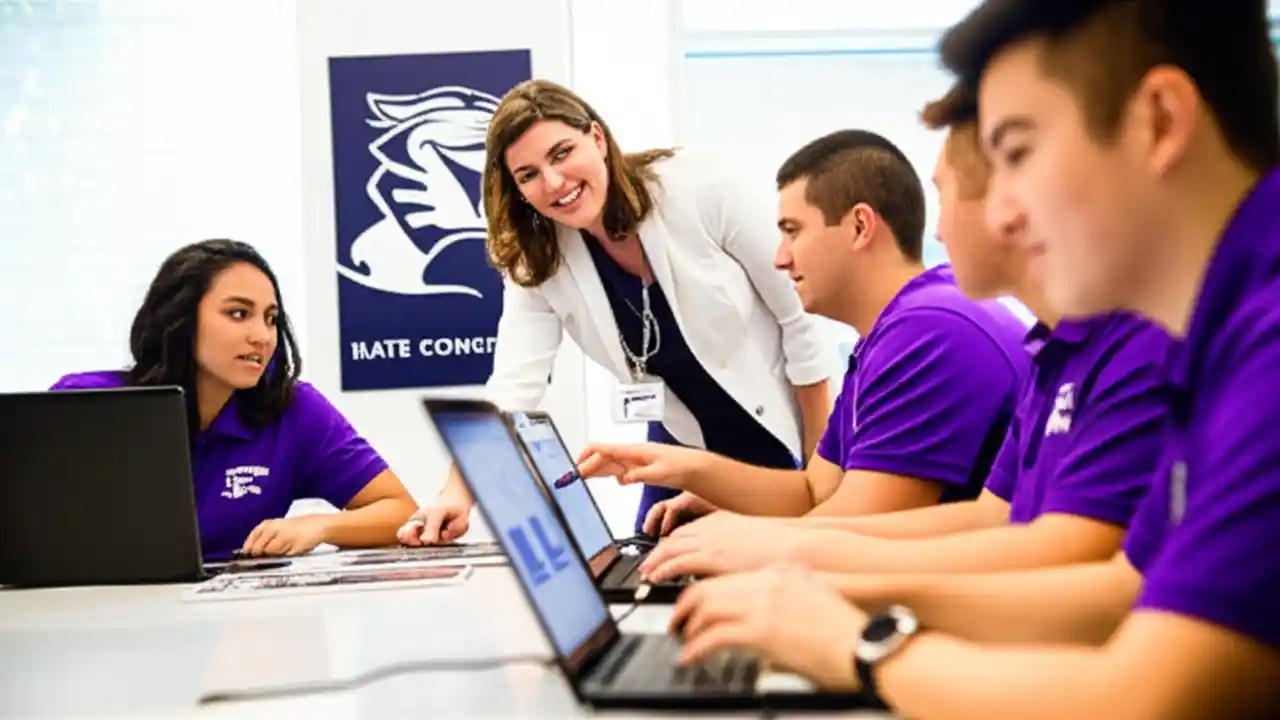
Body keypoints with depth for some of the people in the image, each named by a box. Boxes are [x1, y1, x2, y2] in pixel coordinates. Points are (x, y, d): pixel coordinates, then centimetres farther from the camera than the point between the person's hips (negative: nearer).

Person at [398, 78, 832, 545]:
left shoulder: (699, 192, -24)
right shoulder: (538, 261, -13)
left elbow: (799, 319, -16)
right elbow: (511, 388, -25)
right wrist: (458, 493, -43)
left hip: (783, 440, -3)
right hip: (685, 451, 3)